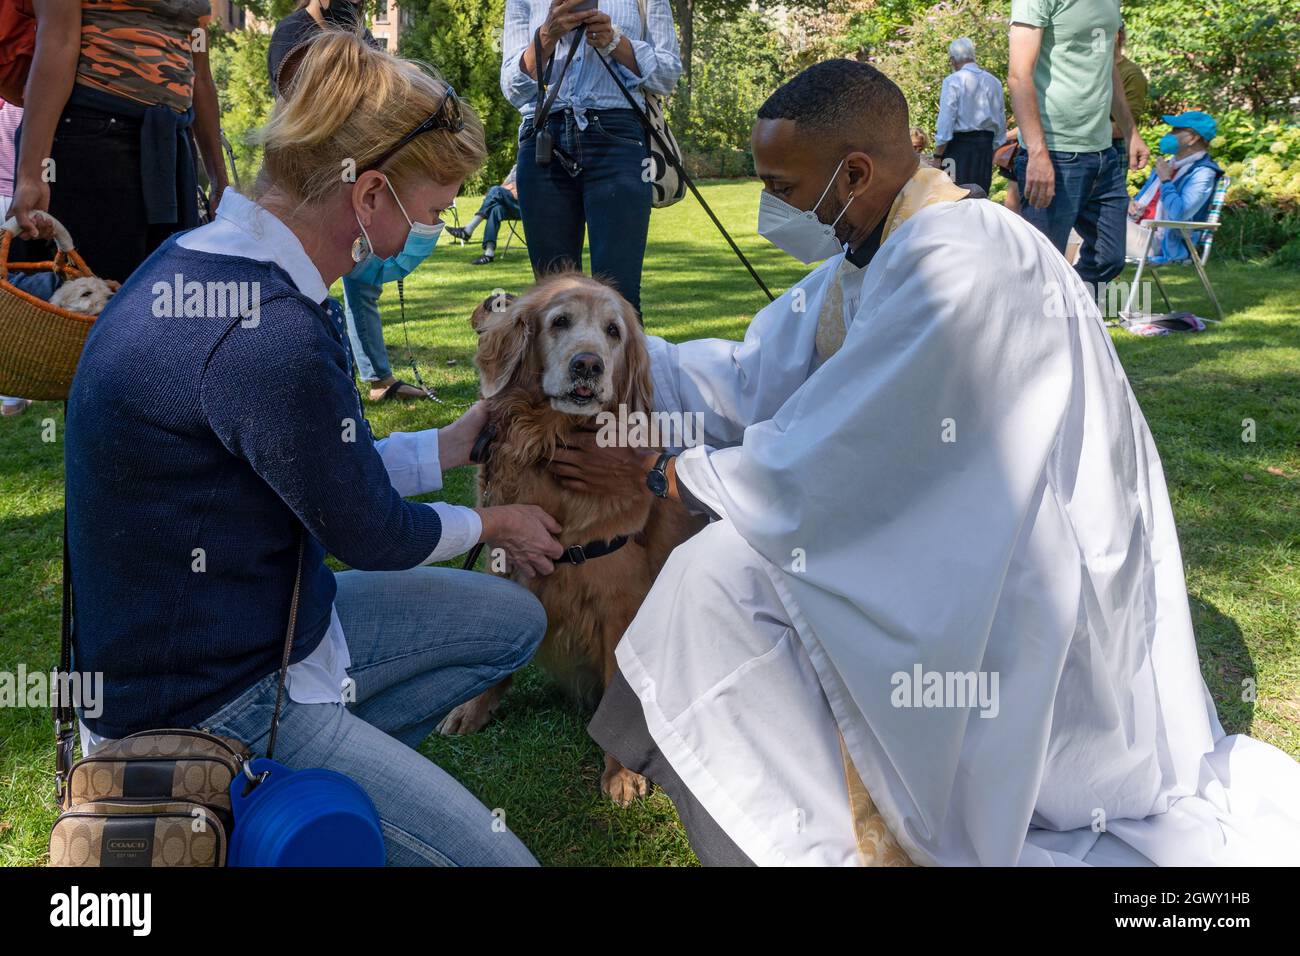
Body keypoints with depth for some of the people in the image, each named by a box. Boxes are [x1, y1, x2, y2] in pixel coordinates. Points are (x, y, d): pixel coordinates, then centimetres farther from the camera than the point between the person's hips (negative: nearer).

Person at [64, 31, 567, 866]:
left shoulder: (217, 258, 1)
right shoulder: (266, 333, -30)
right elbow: (368, 533, -15)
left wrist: (447, 447, 15)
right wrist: (493, 524, 4)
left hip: (270, 619, 10)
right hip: (209, 699, -10)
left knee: (513, 619, 18)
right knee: (494, 855, -12)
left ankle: (312, 777, 11)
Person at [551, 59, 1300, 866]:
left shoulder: (959, 263, -26)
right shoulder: (868, 255, 4)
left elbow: (818, 462, -25)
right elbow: (750, 379, 7)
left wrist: (656, 475, -12)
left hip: (1020, 583, -10)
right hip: (967, 544, 10)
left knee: (724, 573, -17)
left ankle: (805, 836, -1)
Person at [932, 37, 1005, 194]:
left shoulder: (953, 81, -7)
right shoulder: (994, 82, 11)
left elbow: (946, 122, -11)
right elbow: (1001, 123, 14)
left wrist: (937, 156, -6)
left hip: (959, 145, -6)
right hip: (985, 146, 6)